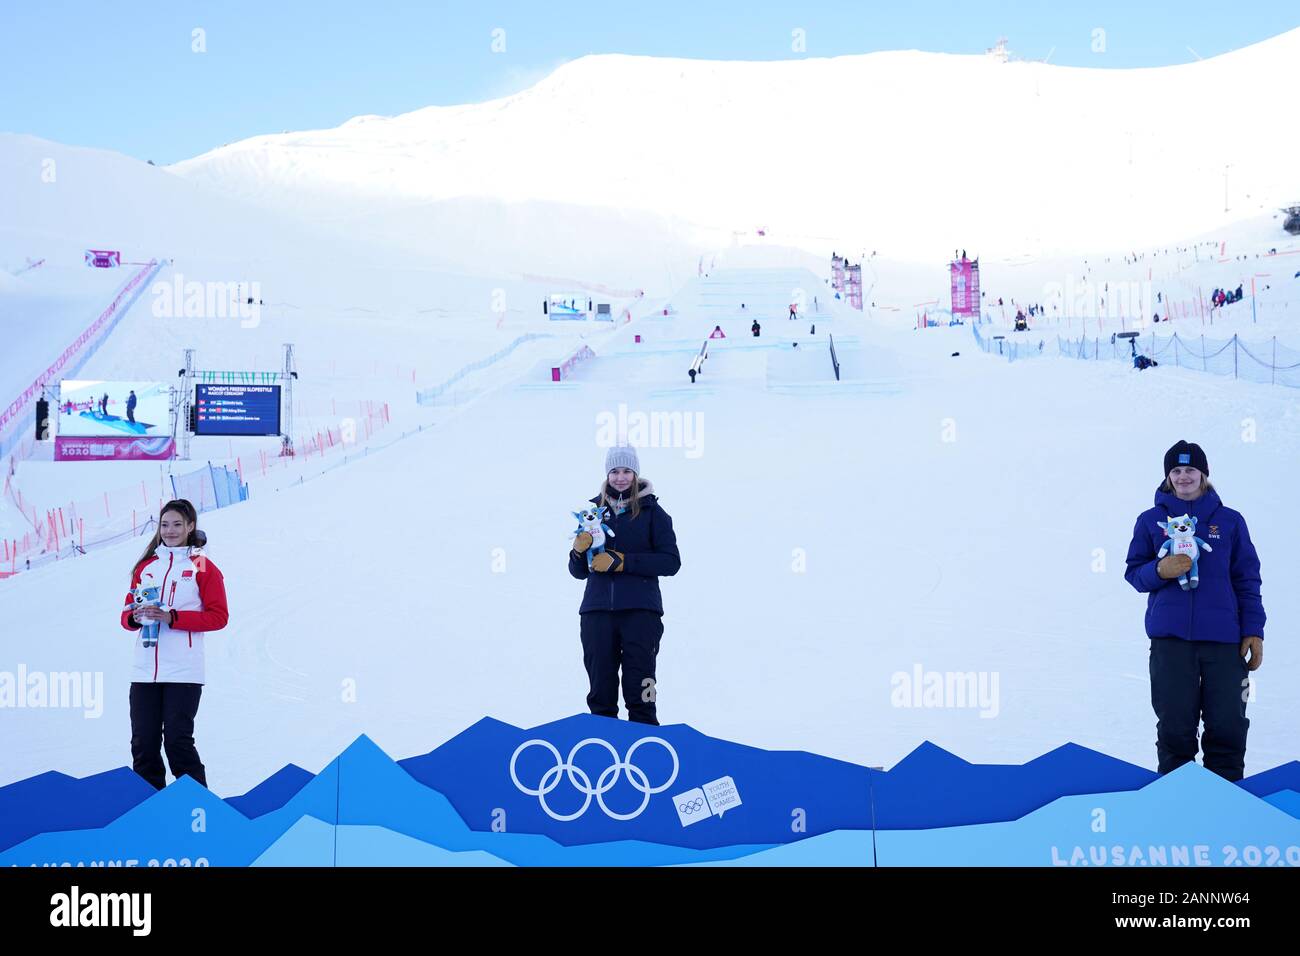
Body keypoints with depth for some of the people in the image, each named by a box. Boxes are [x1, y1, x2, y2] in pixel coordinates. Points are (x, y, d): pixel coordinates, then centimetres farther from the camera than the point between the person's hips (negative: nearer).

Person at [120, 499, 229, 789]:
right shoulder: (145, 566, 15)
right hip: (145, 671, 5)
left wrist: (173, 617, -15)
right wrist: (135, 617, -8)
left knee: (178, 742, -6)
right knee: (143, 744, 4)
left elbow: (218, 616, -4)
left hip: (183, 672, -5)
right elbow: (127, 613, 17)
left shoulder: (203, 567, 2)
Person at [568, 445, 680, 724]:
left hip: (640, 610, -3)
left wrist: (621, 562, -12)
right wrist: (579, 551, -9)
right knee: (600, 693, 4)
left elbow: (671, 562, -6)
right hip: (597, 610, 3)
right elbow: (578, 572, 14)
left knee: (639, 692, -4)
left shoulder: (652, 511, 5)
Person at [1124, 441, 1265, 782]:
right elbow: (1134, 573, 8)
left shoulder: (1230, 521, 10)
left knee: (1228, 728, -2)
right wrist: (1160, 571, -14)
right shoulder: (1150, 520, 10)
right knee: (1175, 728, 1)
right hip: (1170, 640, 0)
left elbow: (1247, 580, 10)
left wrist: (1253, 631, 1)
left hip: (1224, 639, 0)